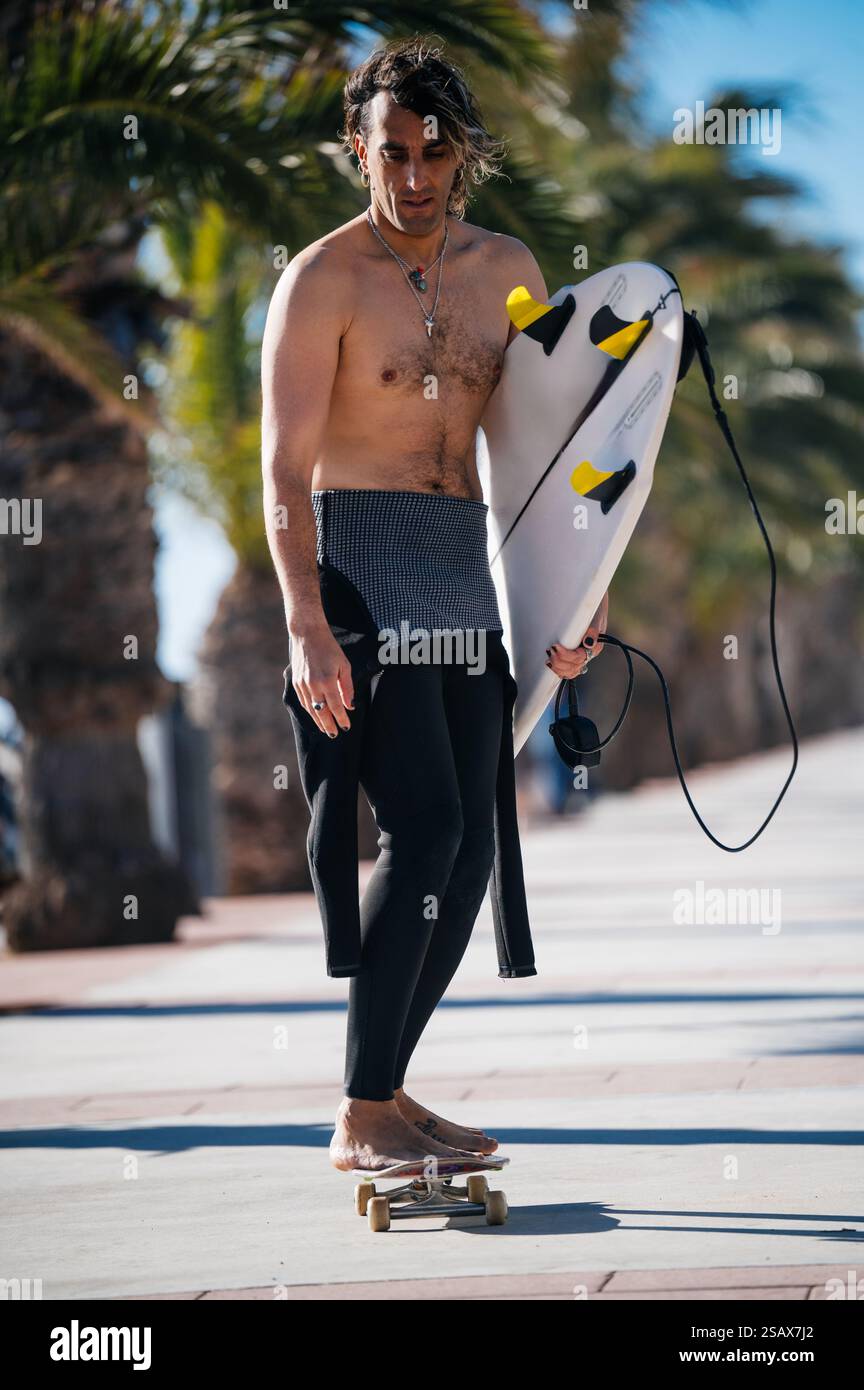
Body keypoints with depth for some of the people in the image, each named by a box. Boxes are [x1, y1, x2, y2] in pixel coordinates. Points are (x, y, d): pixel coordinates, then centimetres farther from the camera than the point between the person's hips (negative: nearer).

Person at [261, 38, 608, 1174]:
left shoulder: (506, 270, 11)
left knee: (470, 846, 5)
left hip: (469, 574, 6)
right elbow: (286, 470, -13)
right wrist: (307, 625, -23)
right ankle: (360, 1121, -11)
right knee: (423, 826, -16)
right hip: (363, 563, -6)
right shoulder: (323, 280, -7)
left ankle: (389, 1093, 16)